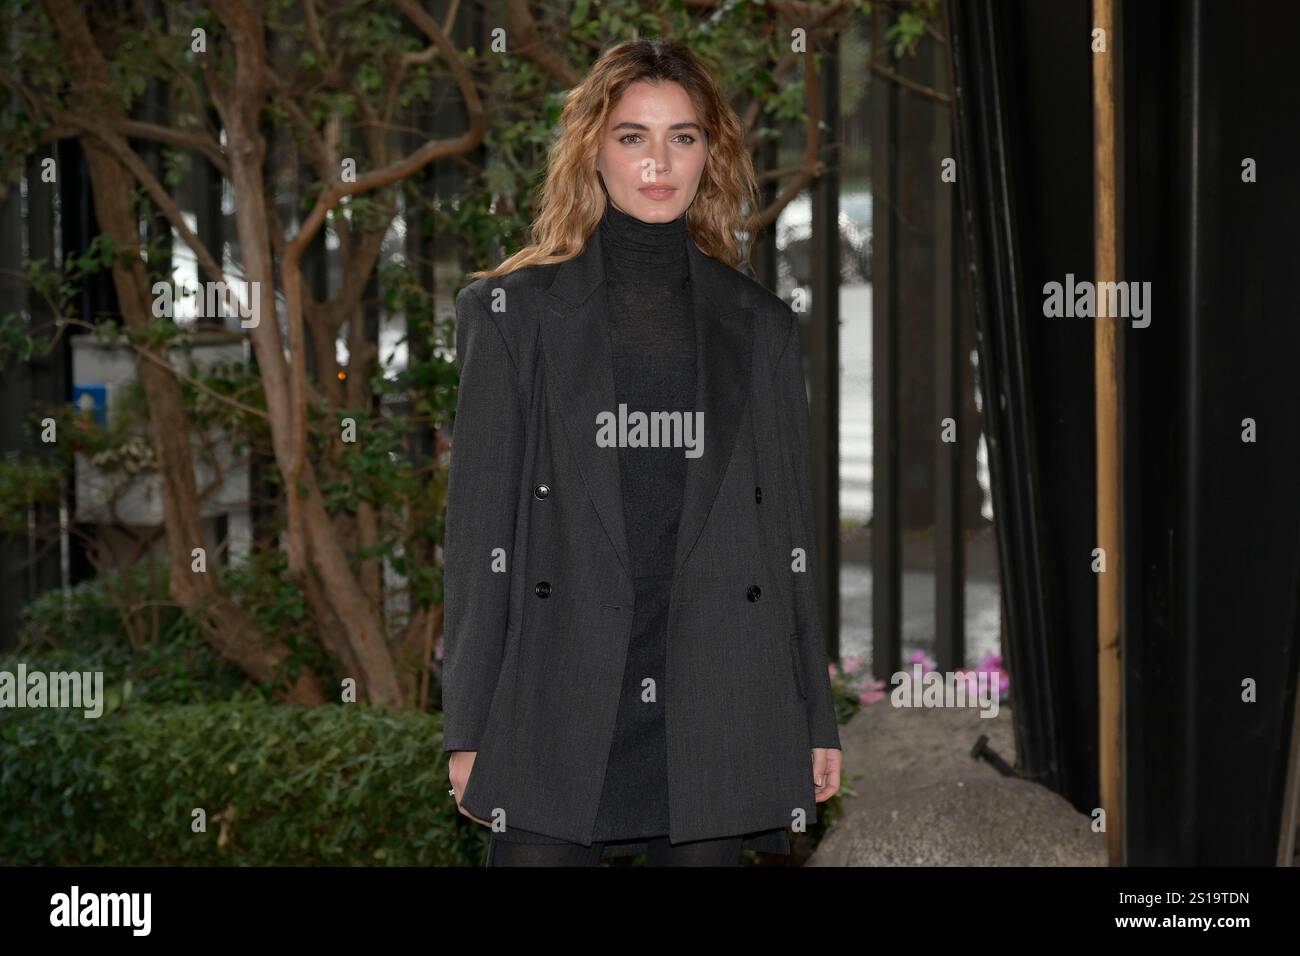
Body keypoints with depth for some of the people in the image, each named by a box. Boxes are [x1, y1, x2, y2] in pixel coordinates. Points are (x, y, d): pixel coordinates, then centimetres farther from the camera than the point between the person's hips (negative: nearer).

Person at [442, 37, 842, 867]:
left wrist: (817, 722, 9)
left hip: (712, 706, 2)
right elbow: (480, 526, 2)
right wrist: (469, 727, -3)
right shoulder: (514, 311, 5)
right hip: (556, 705, -2)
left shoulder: (762, 328, 11)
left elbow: (788, 531, 12)